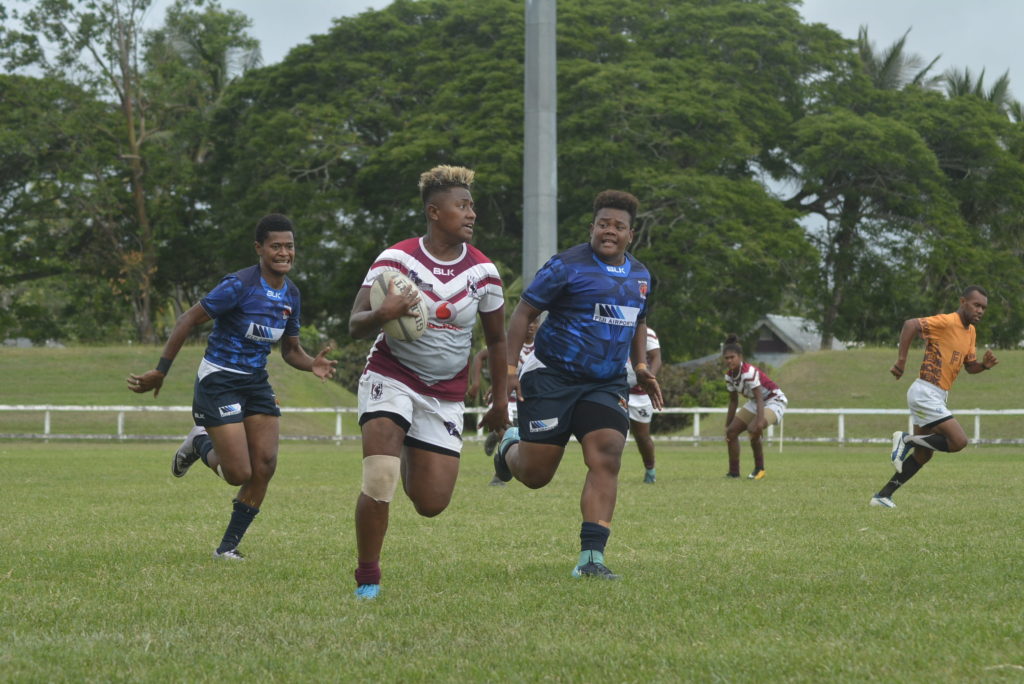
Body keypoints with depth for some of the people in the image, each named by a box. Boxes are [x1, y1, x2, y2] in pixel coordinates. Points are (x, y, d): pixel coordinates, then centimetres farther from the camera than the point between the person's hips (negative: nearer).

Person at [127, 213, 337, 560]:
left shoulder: (291, 294, 3)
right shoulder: (238, 285, -19)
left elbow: (291, 350, 14)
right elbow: (188, 320, -15)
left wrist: (312, 364, -10)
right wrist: (160, 371, -16)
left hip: (256, 382, 7)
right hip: (218, 382, -7)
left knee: (265, 466, -5)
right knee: (239, 474, -11)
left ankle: (229, 545, 12)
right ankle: (200, 443, 23)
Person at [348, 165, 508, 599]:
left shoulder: (483, 271, -2)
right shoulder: (395, 259, -10)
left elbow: (496, 339, 12)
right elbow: (355, 326, -13)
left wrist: (500, 400, 14)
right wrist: (382, 315, -35)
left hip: (446, 396, 3)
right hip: (391, 379, -3)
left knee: (432, 504, -1)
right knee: (379, 482, -24)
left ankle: (411, 460, 37)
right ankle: (367, 580, -7)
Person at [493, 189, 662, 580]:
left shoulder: (640, 276, 11)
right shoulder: (567, 266, -10)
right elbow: (524, 312, -7)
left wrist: (641, 366, 18)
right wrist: (510, 367, -14)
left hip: (607, 384, 4)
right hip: (552, 377, -4)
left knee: (606, 460, -16)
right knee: (535, 475, -2)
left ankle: (591, 557, -15)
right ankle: (511, 447, 37)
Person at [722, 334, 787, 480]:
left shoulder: (749, 372, -29)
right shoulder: (729, 376, -4)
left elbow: (759, 398, -35)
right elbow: (733, 401, 7)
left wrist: (759, 421, -45)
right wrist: (727, 425, 8)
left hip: (774, 401, -9)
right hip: (754, 402, 9)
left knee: (753, 430, -31)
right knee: (732, 431, 2)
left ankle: (759, 469, -14)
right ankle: (734, 472, 11)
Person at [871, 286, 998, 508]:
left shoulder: (970, 331, 13)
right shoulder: (946, 322, -15)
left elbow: (969, 366, 20)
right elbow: (910, 324, -26)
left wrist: (984, 365, -2)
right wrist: (901, 360, -30)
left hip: (936, 397, 10)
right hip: (925, 393, -10)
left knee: (923, 455, 13)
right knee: (959, 441, -18)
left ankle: (882, 496, 19)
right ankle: (907, 440, -3)